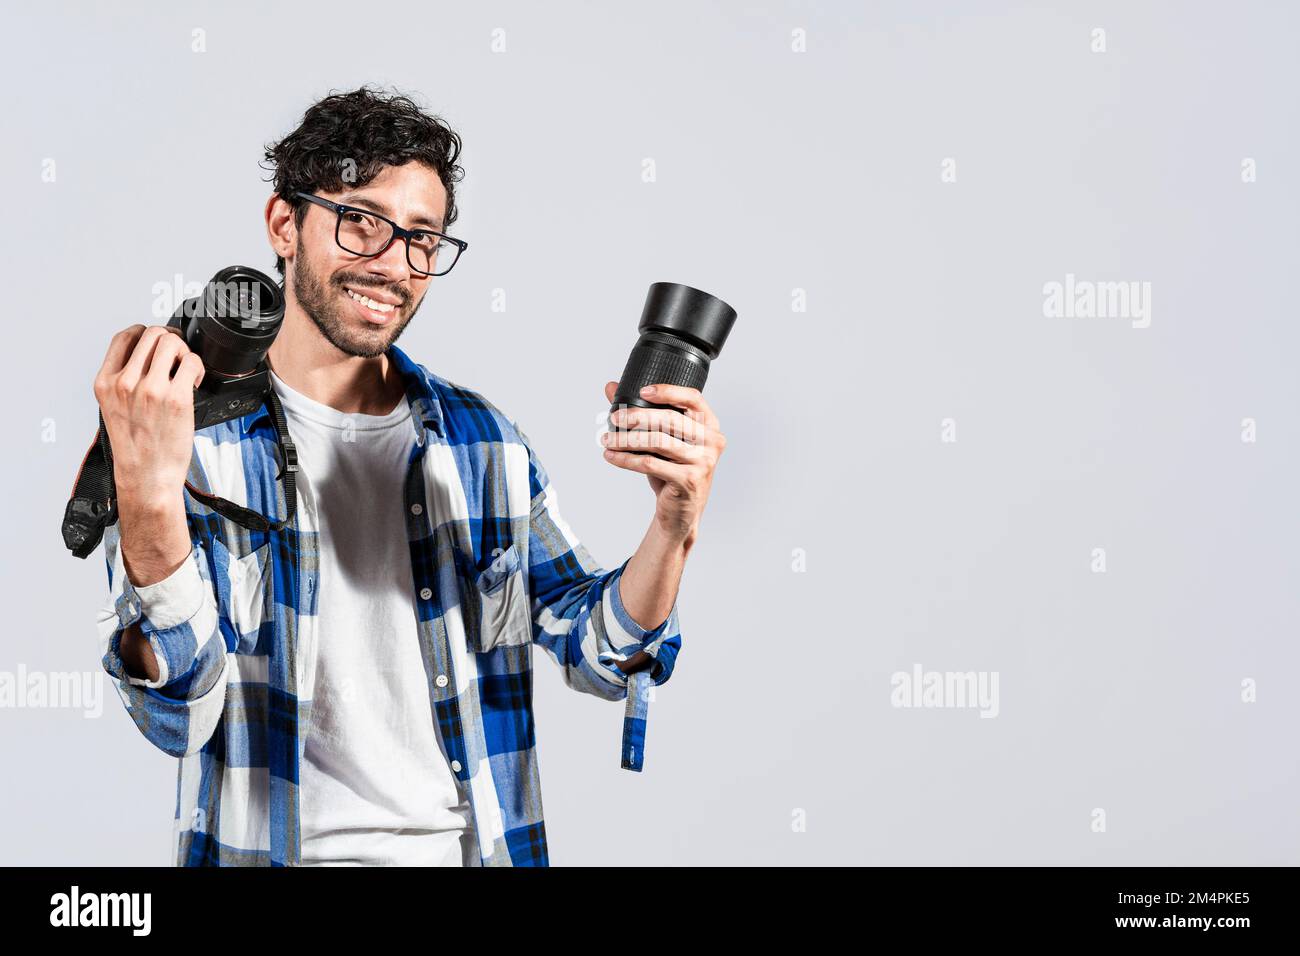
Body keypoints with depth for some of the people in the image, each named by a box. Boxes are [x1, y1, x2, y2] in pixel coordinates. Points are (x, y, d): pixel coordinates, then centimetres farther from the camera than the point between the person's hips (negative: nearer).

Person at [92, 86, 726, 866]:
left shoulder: (486, 443, 9)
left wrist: (674, 527, -9)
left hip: (474, 845, 3)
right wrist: (149, 503, -27)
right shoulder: (197, 438, -4)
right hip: (268, 850, -3)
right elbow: (178, 717, -13)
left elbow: (601, 654, 8)